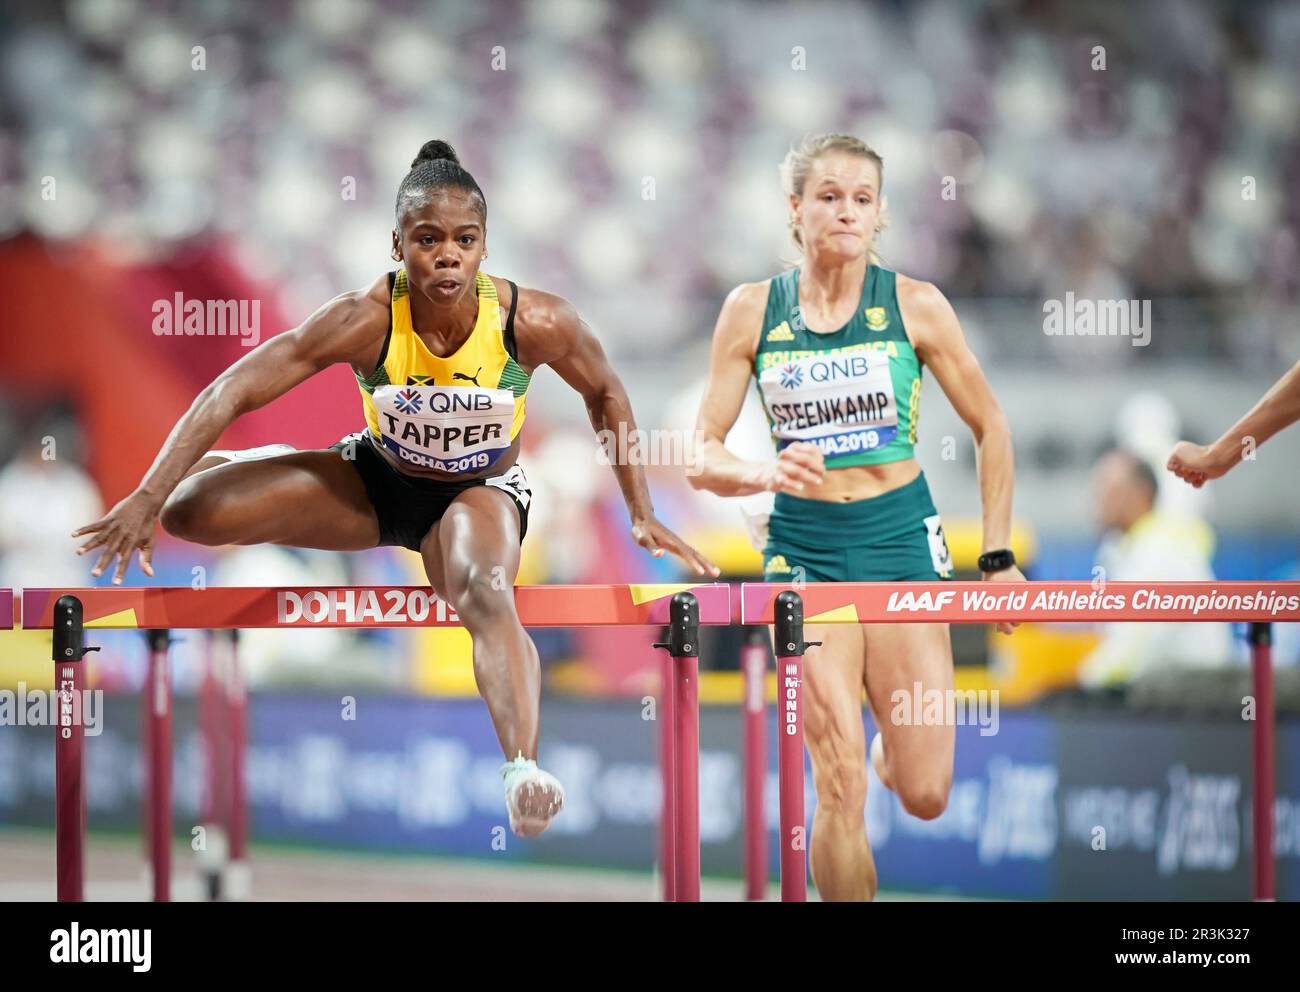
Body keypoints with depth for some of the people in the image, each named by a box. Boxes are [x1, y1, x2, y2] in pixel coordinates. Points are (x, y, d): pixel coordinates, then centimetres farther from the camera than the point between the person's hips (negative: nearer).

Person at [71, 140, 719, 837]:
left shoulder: (535, 323, -26)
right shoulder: (366, 320, -28)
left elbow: (605, 395, -4)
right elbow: (232, 392, -27)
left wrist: (642, 515, -2)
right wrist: (149, 497, -34)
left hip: (482, 490, -1)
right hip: (377, 483, 1)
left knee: (486, 596, -37)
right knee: (190, 512, -15)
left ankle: (523, 770, -57)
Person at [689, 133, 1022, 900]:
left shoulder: (914, 305, -3)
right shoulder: (752, 310, -1)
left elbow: (991, 429, 6)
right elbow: (703, 455, 0)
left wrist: (999, 557, 3)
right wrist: (763, 473, -22)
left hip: (902, 537, 0)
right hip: (804, 546, 0)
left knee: (925, 796, -3)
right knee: (842, 794, -12)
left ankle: (891, 745, 34)